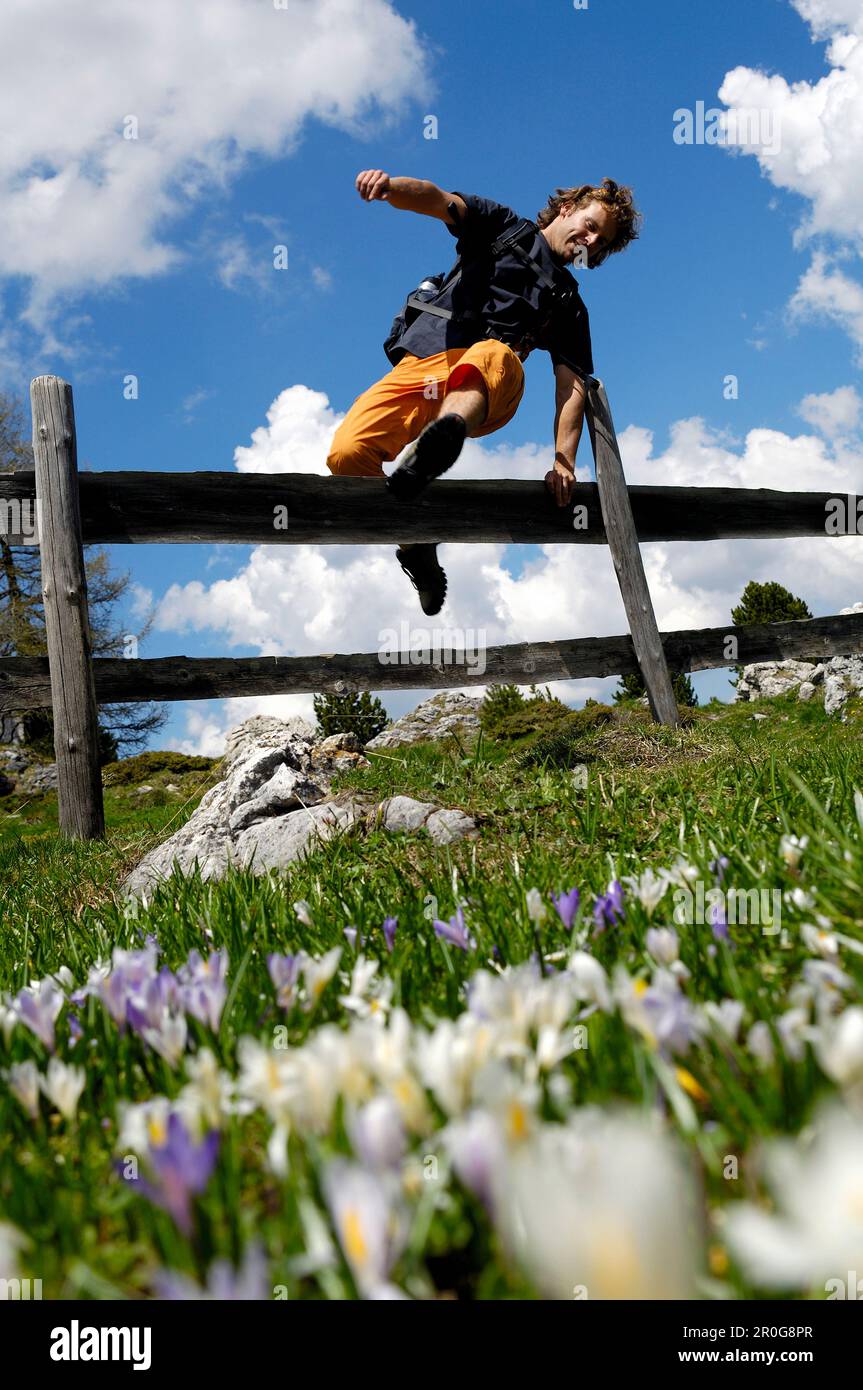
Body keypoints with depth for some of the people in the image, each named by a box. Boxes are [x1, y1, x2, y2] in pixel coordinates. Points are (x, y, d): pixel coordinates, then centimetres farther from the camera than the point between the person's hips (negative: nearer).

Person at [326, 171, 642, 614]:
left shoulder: (569, 304, 31)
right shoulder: (502, 226, 25)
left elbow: (572, 386, 19)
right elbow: (438, 201, 6)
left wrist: (564, 461, 1)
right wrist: (390, 185, -18)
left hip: (488, 390, 0)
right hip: (418, 363, 0)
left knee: (491, 356, -38)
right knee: (346, 453, -25)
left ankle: (446, 434, -70)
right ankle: (414, 544, -2)